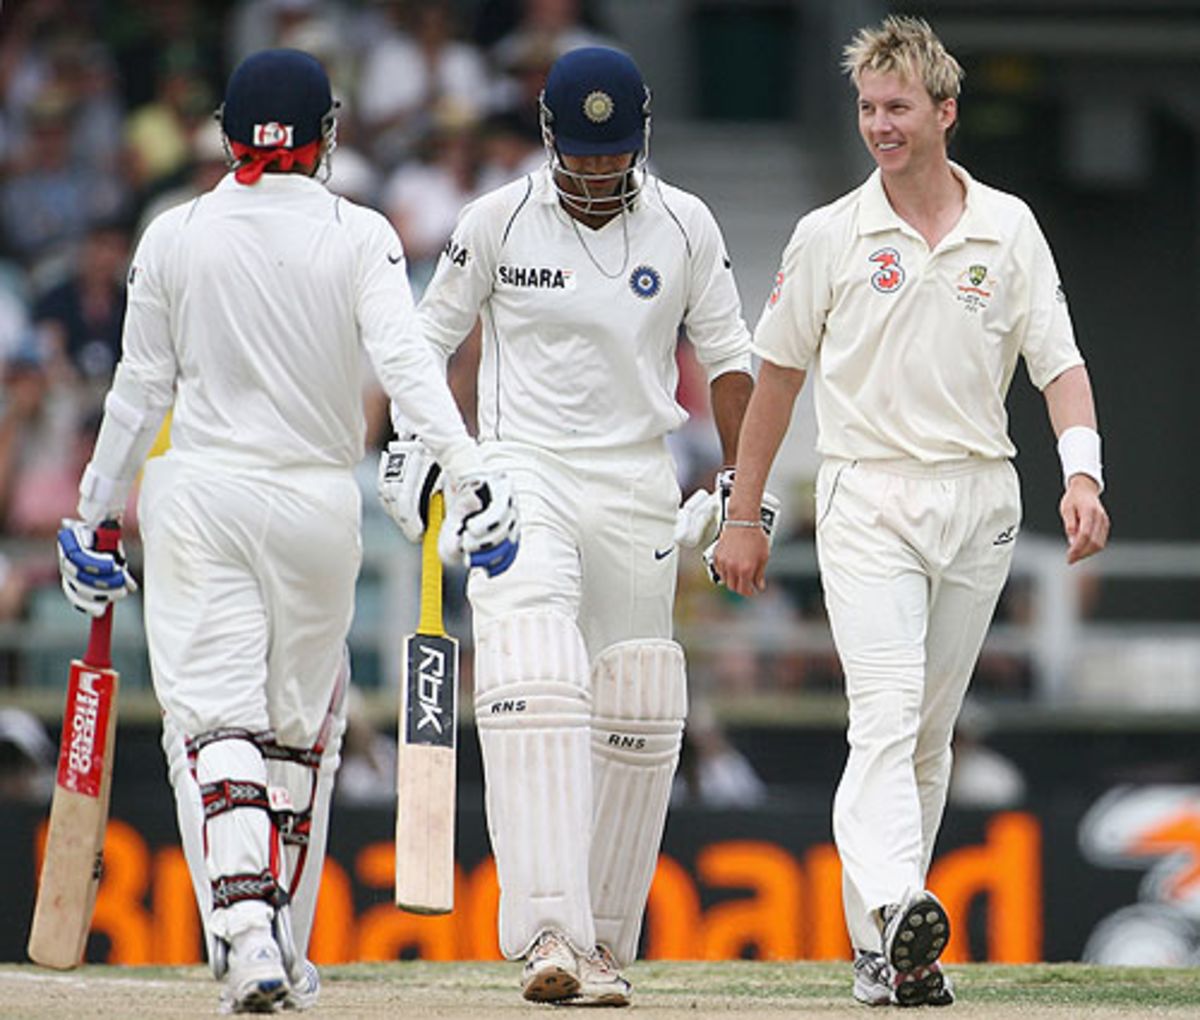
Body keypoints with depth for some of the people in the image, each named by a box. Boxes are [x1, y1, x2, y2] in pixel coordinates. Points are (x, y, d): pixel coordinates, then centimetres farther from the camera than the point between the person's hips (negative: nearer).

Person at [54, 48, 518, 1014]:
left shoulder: (173, 237, 2)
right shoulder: (359, 237, -3)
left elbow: (140, 390, 5)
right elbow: (404, 359, -17)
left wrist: (94, 513, 13)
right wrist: (465, 463, -25)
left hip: (195, 499, 0)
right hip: (318, 502, 0)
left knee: (214, 719, -7)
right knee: (302, 732, 14)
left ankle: (245, 927, -28)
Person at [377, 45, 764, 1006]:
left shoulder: (684, 226, 3)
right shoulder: (497, 222, -1)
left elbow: (727, 356, 8)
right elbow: (429, 336, 10)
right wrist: (407, 444, 2)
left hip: (638, 487, 3)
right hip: (521, 476, -3)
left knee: (637, 713, 2)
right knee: (532, 683, -21)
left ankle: (603, 943, 13)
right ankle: (550, 934, -30)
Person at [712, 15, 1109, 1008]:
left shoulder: (1009, 229, 5)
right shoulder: (829, 236, 1)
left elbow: (1058, 361, 1)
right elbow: (777, 375, 8)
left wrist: (1082, 473, -17)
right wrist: (743, 516, 8)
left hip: (979, 502, 3)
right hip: (869, 496, -3)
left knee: (931, 733, 8)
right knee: (887, 712, -20)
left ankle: (881, 946, 16)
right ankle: (894, 908, -37)